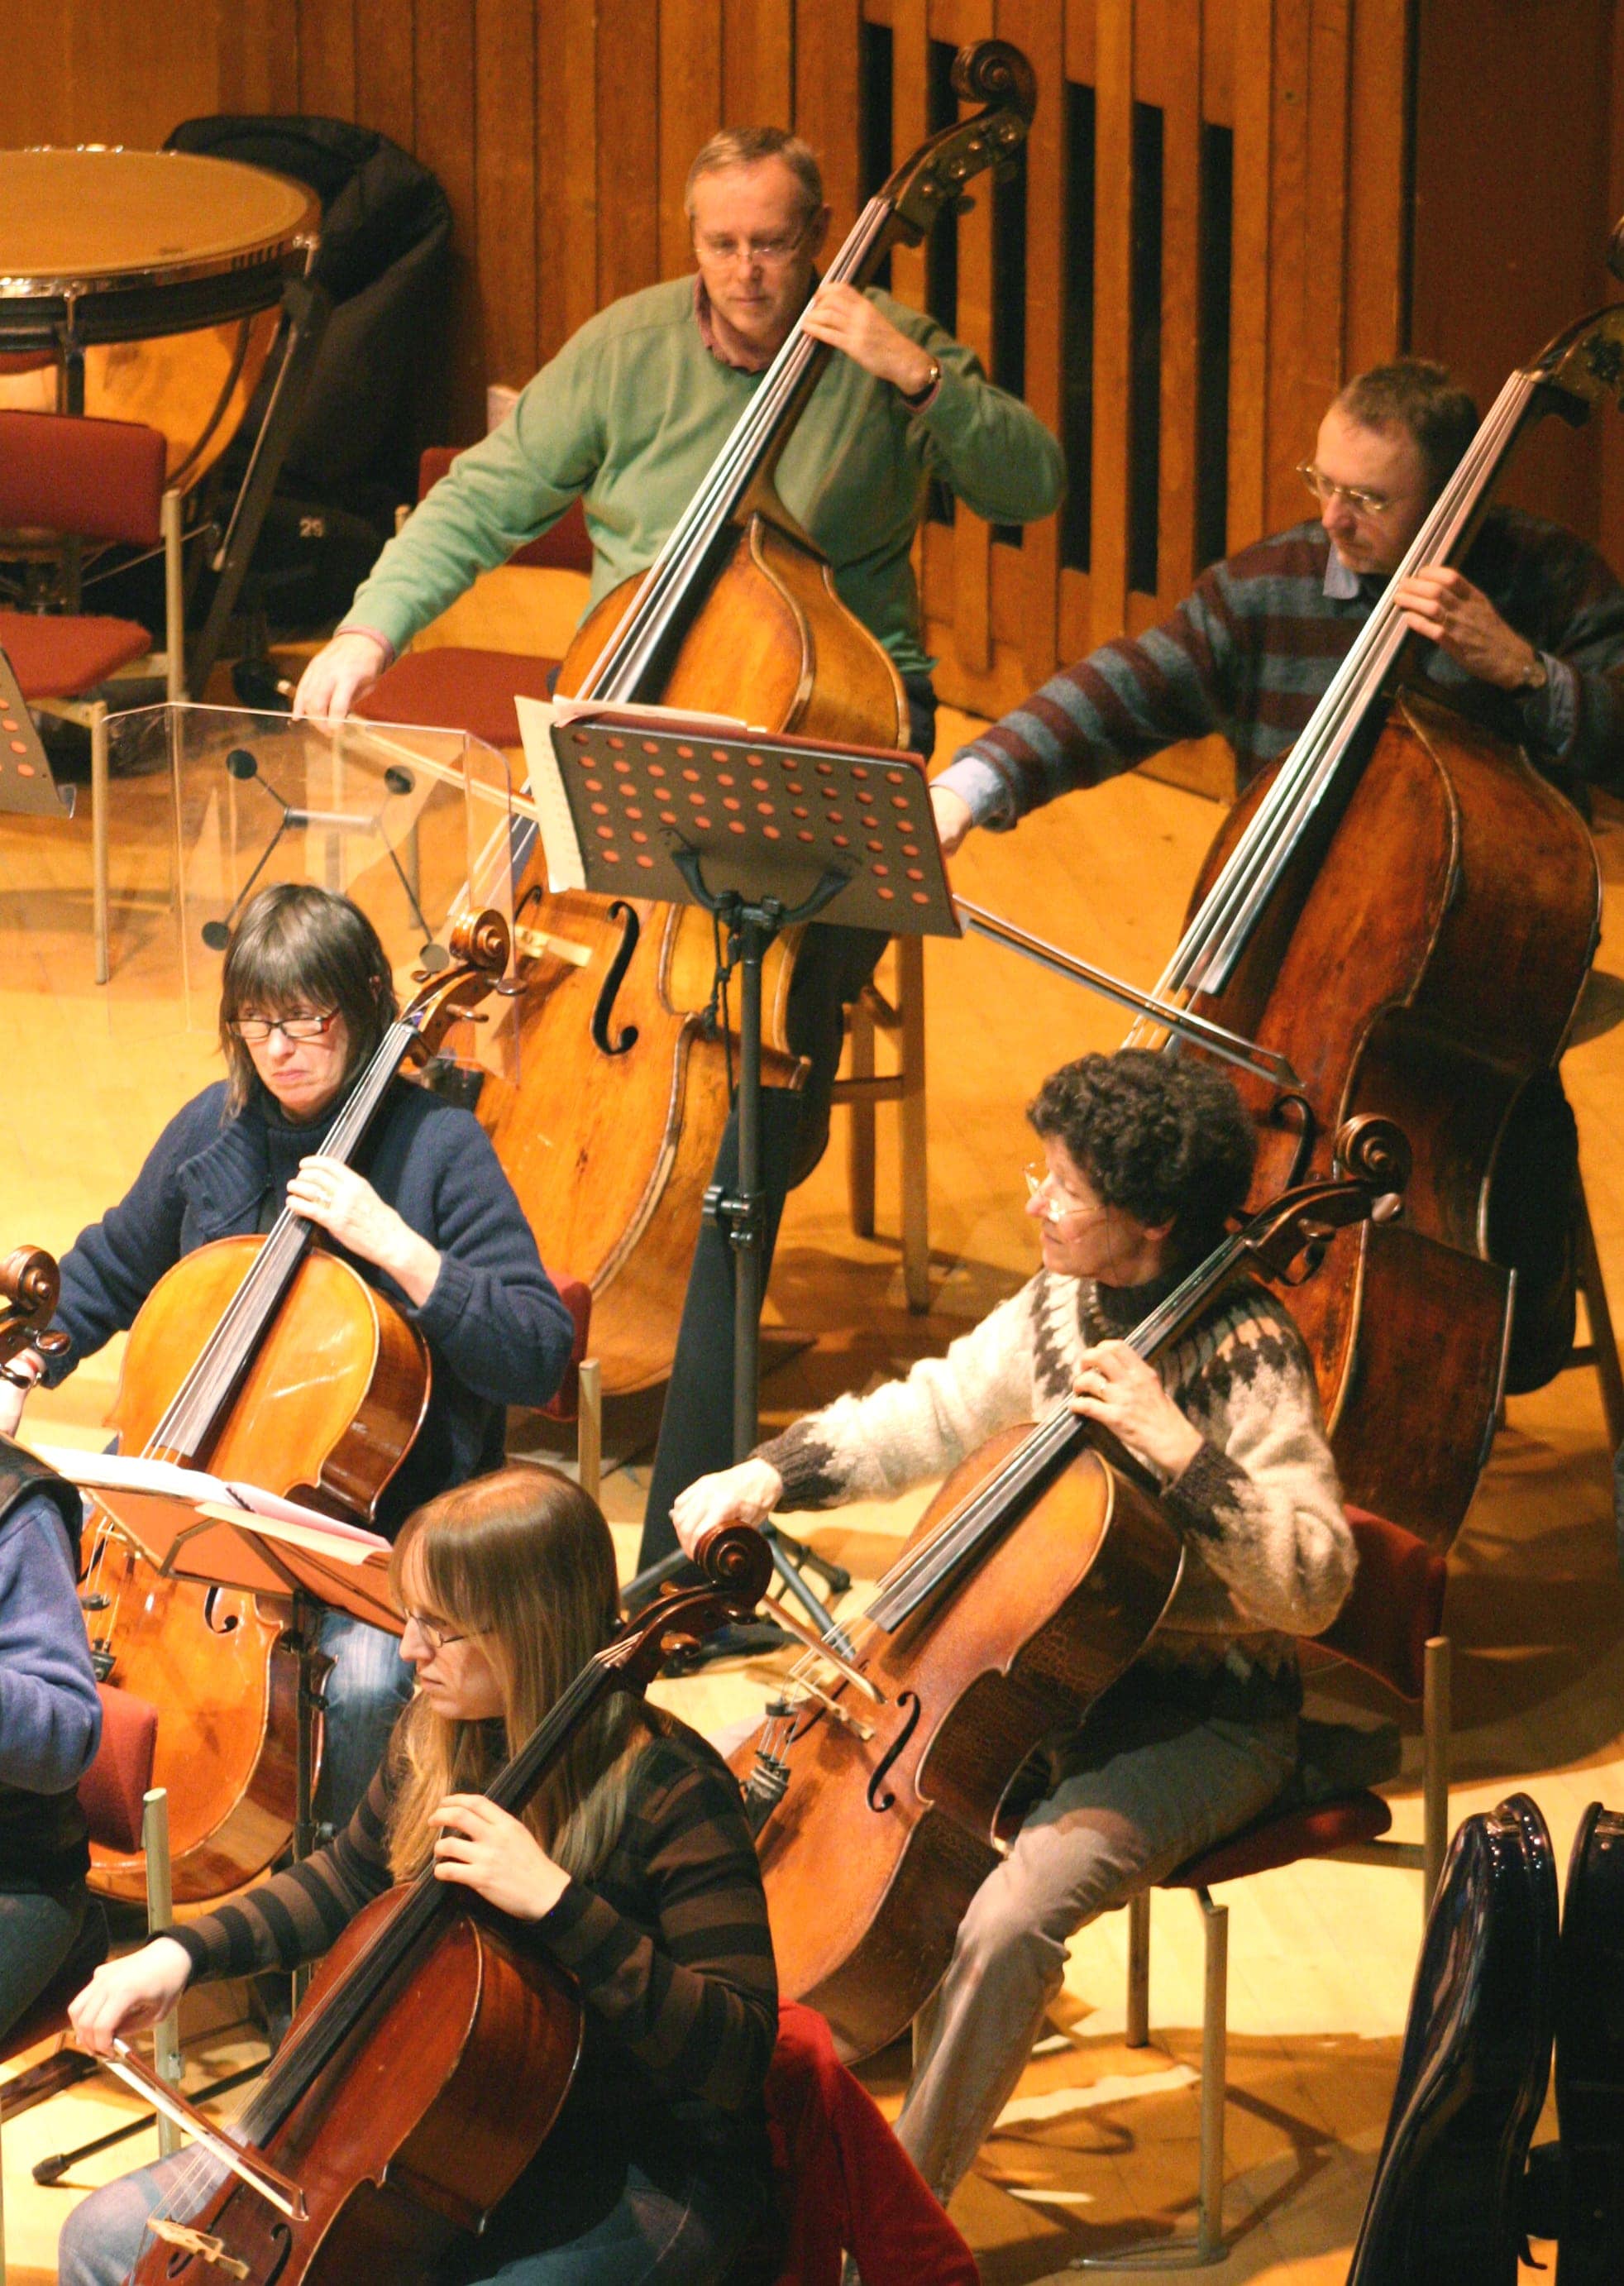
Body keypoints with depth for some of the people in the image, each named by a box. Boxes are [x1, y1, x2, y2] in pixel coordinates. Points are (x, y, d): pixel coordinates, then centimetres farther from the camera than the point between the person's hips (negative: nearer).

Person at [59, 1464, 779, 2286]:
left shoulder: (669, 1793, -22)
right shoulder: (435, 1739, 0)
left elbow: (738, 2049, -28)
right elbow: (350, 1880, 21)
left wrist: (558, 1903, -36)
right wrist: (184, 1950, 5)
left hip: (641, 2176, -7)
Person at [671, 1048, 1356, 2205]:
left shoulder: (1246, 1354, -20)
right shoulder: (1060, 1304, 2)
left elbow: (1313, 1585, -29)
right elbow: (926, 1417, 16)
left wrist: (1177, 1448, -36)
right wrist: (770, 1474, 4)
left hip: (1207, 1725, -8)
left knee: (1007, 1918, -28)